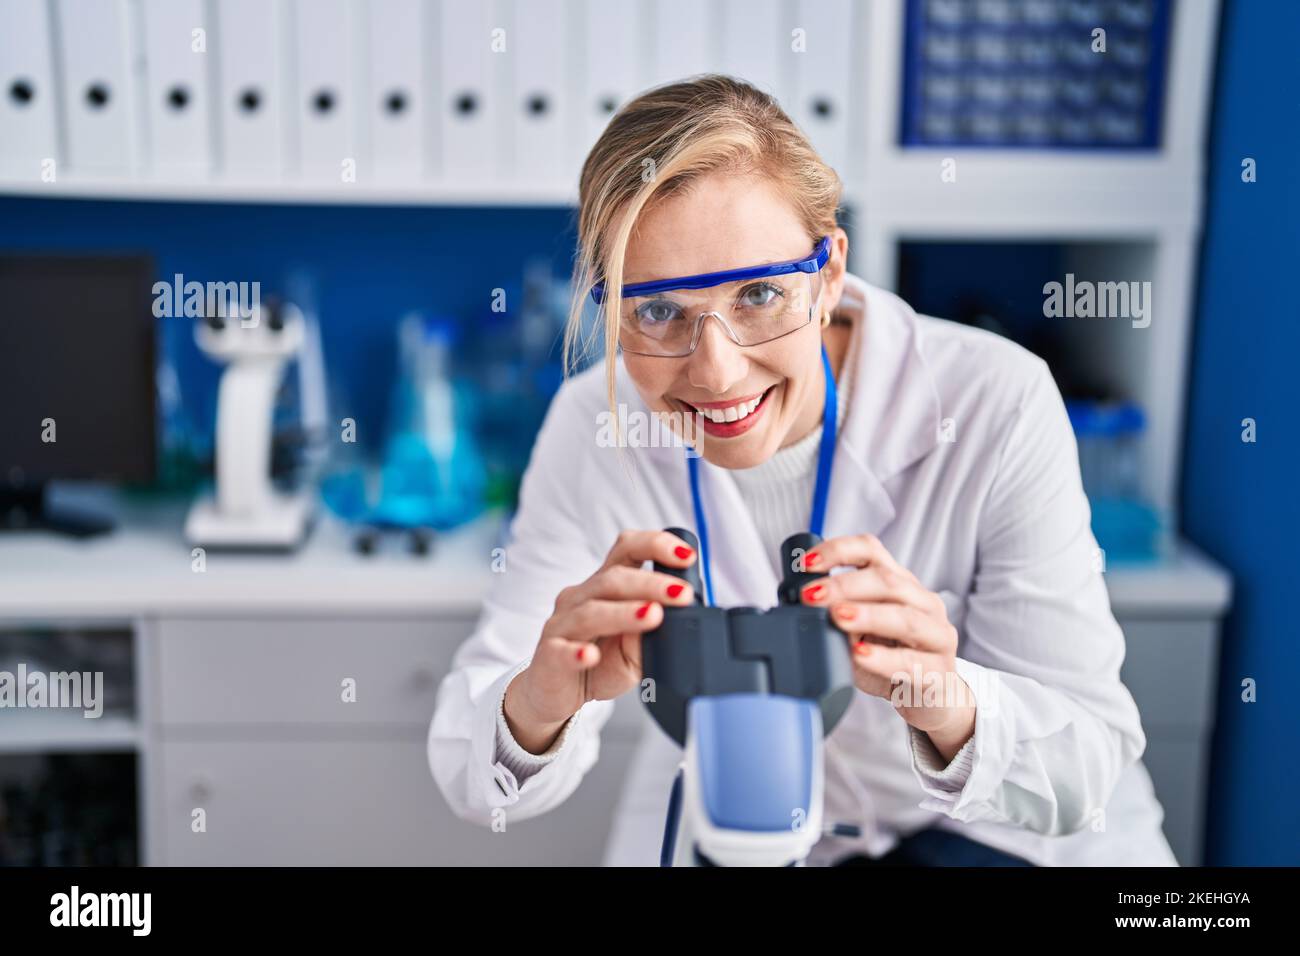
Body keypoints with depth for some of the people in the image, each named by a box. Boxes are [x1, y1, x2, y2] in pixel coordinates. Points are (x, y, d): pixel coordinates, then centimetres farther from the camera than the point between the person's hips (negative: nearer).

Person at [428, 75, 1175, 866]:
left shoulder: (997, 408, -24)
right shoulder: (594, 431, -17)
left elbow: (1089, 767, -21)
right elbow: (477, 781, -17)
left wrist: (949, 707, -43)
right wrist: (537, 707, -41)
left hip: (984, 831, -1)